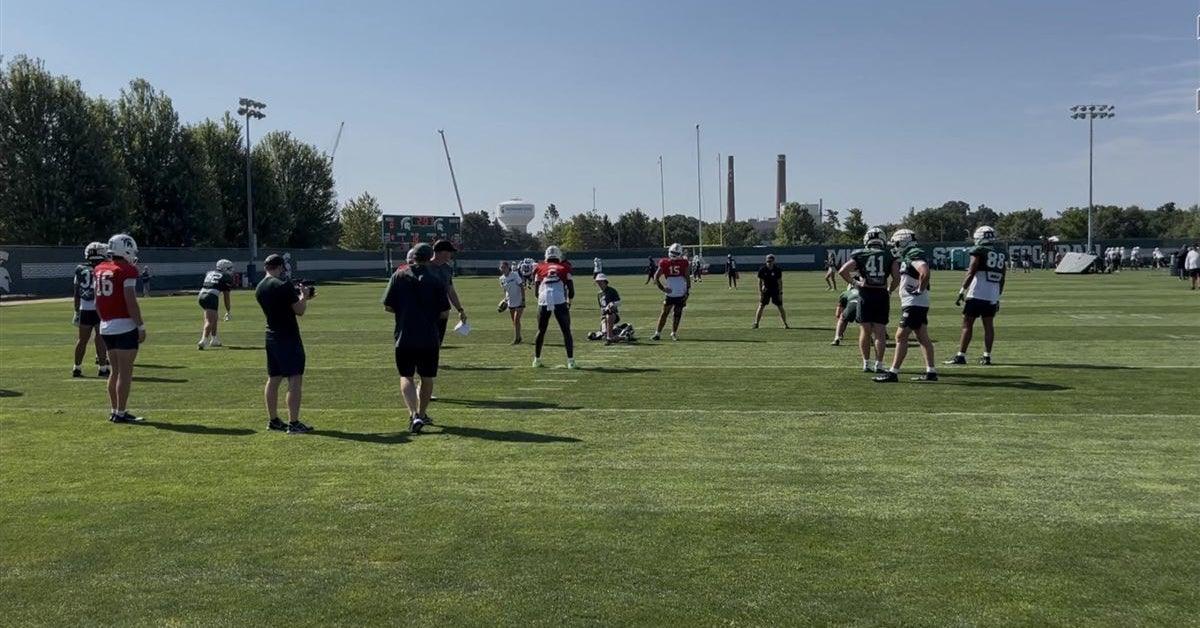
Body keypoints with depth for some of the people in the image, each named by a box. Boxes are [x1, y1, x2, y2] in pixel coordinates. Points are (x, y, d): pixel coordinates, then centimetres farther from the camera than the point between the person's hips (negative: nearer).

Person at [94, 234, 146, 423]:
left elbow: (97, 302, 15)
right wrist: (141, 326, -10)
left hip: (106, 327, 8)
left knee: (115, 370, 15)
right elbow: (131, 302, -15)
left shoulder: (99, 270, 11)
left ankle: (115, 410, 20)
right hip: (125, 325, -7)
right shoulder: (127, 271, -11)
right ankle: (121, 413, -1)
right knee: (125, 371, -2)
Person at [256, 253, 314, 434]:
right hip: (288, 337, -8)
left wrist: (301, 297, 21)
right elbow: (300, 310, -12)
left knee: (273, 379, 14)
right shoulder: (284, 285, -16)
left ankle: (273, 421, 21)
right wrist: (304, 296, 7)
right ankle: (293, 423, -9)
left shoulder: (259, 288, 9)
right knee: (295, 379, -7)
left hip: (271, 336, 9)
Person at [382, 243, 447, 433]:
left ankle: (414, 415, -13)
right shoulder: (436, 281, -3)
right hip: (430, 337, 0)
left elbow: (388, 306, -1)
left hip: (404, 337, 0)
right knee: (427, 377, 16)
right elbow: (443, 312, -1)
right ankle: (422, 413, 28)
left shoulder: (399, 276, -1)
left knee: (406, 376, 6)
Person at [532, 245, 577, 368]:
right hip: (560, 301, -2)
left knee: (541, 331, 17)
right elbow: (571, 290, 9)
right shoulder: (564, 268, 11)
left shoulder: (540, 268, 14)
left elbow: (537, 290, 15)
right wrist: (569, 301, 27)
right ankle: (570, 361, 1)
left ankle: (537, 360, 20)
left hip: (543, 300, 2)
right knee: (566, 331, 7)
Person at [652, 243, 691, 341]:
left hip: (682, 294, 1)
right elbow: (656, 277, 3)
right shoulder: (664, 263, -2)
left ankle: (674, 333, 16)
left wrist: (688, 291, -3)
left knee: (678, 313, 6)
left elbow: (687, 278, 3)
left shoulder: (683, 263, -1)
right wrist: (662, 288, -6)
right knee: (664, 313, 1)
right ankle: (658, 333, 4)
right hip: (670, 293, 0)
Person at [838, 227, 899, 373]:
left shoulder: (860, 255, -1)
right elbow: (897, 277, -6)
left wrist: (853, 283, 2)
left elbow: (842, 271, -10)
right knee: (880, 332, 5)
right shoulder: (889, 256, 2)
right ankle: (879, 364, 5)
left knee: (865, 331, 8)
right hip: (882, 295, 1)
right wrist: (890, 290, 9)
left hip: (865, 294, 0)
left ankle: (866, 364, 10)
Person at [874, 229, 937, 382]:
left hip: (914, 304, -10)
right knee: (923, 337, 11)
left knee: (901, 337, -7)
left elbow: (925, 273, -31)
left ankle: (893, 373, -5)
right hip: (918, 305, 10)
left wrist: (920, 290, -20)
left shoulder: (914, 256, -15)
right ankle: (931, 372, 14)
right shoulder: (908, 257, 15)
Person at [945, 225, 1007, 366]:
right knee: (988, 325, 9)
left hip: (977, 294, -6)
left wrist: (961, 292, -7)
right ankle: (987, 356, 8)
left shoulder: (979, 252, -6)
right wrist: (998, 298, 22)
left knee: (967, 324, -2)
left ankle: (961, 356, -2)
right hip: (993, 296, 6)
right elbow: (1002, 279, 16)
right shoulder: (1001, 253, 13)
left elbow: (970, 274, -11)